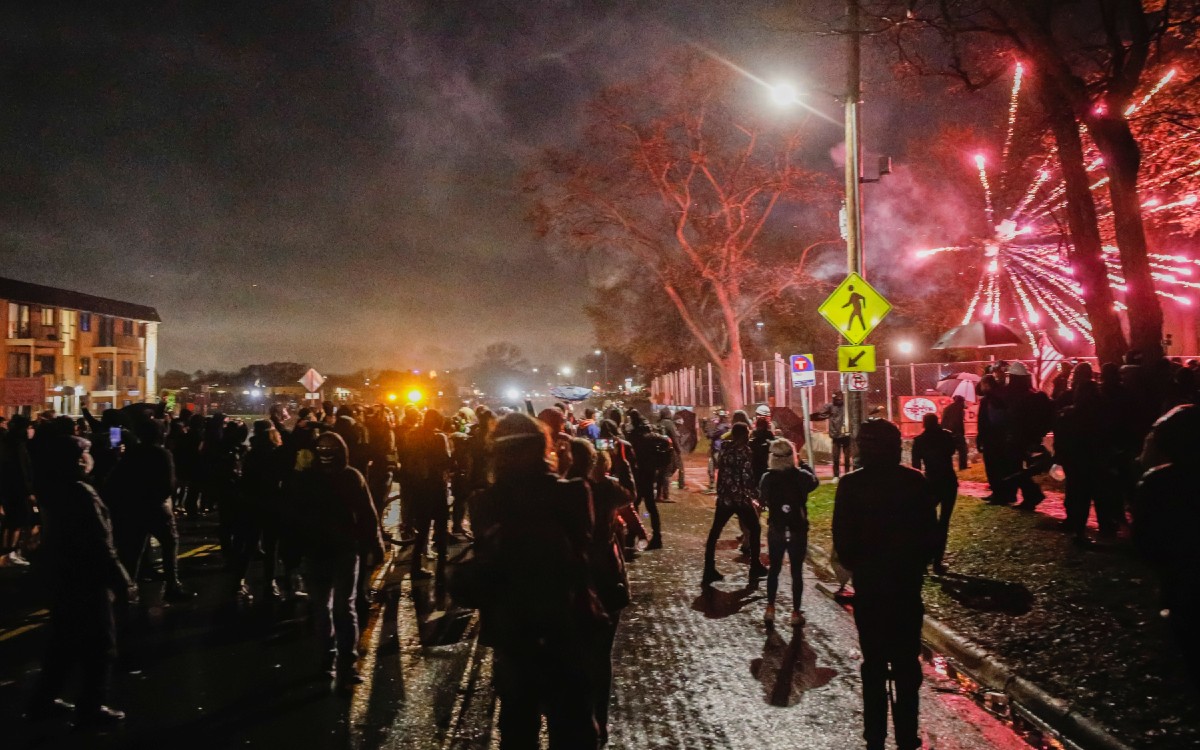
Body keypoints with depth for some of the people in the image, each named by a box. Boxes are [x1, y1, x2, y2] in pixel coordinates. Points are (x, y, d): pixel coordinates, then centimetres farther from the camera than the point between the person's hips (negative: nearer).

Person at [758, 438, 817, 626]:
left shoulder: (767, 478, -12)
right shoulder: (801, 476, -14)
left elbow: (762, 499, 4)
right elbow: (814, 482, 9)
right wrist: (806, 466, 23)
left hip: (776, 530, 1)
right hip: (798, 530, -1)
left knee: (774, 569, 17)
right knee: (797, 572, 10)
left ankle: (770, 609, 22)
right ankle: (796, 613, 15)